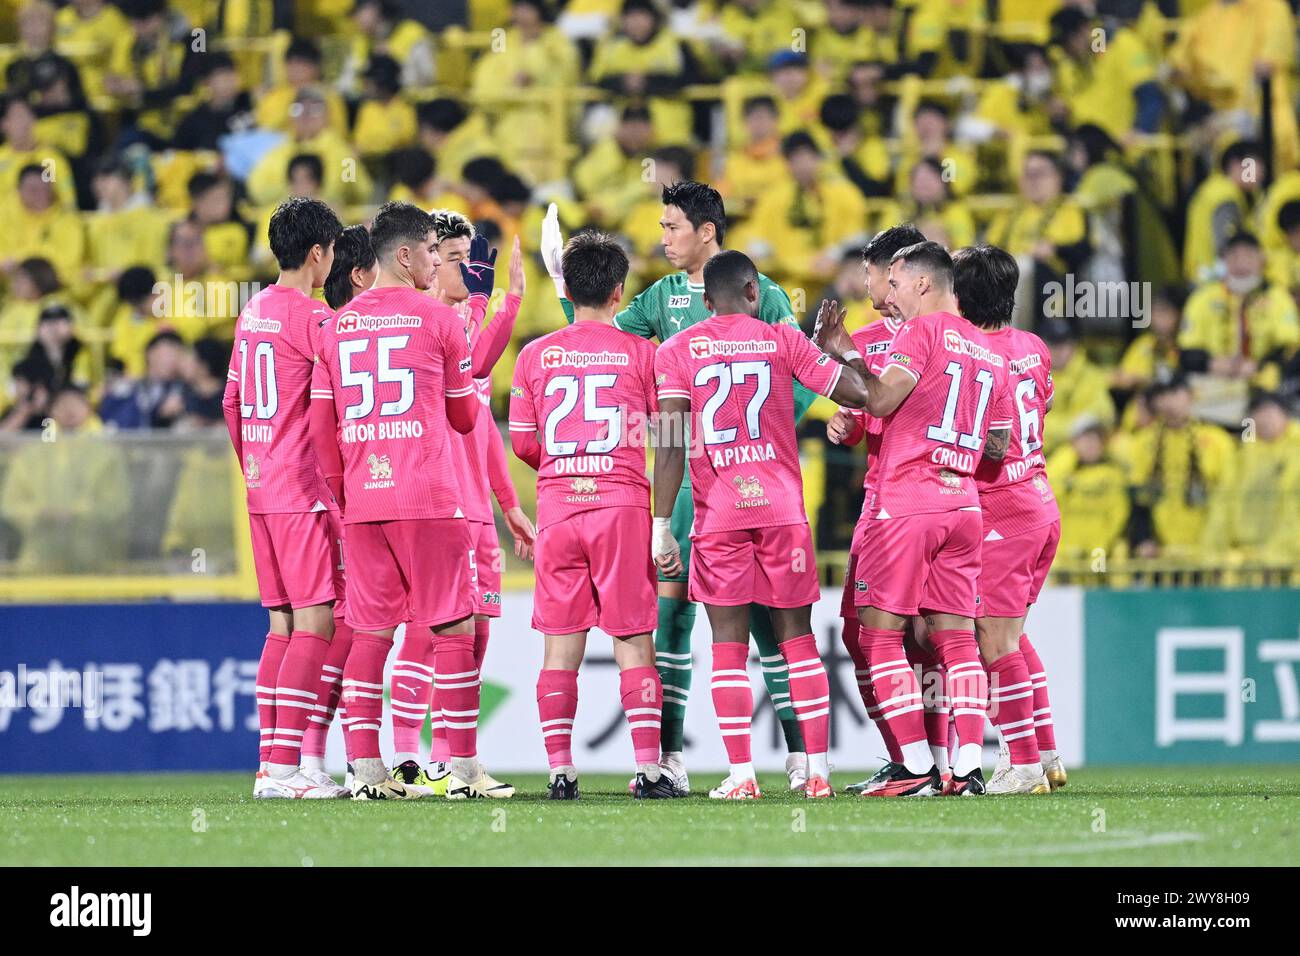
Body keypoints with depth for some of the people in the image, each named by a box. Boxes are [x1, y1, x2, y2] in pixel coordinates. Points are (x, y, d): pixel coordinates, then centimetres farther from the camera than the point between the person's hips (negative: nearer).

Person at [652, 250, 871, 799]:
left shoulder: (676, 352, 2)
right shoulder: (783, 341, 4)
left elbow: (670, 445, -7)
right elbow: (857, 393, 4)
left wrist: (661, 526, -7)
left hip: (717, 516, -1)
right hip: (783, 508, 1)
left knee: (729, 644, 3)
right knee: (797, 637, 9)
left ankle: (741, 775, -4)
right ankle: (818, 770, 7)